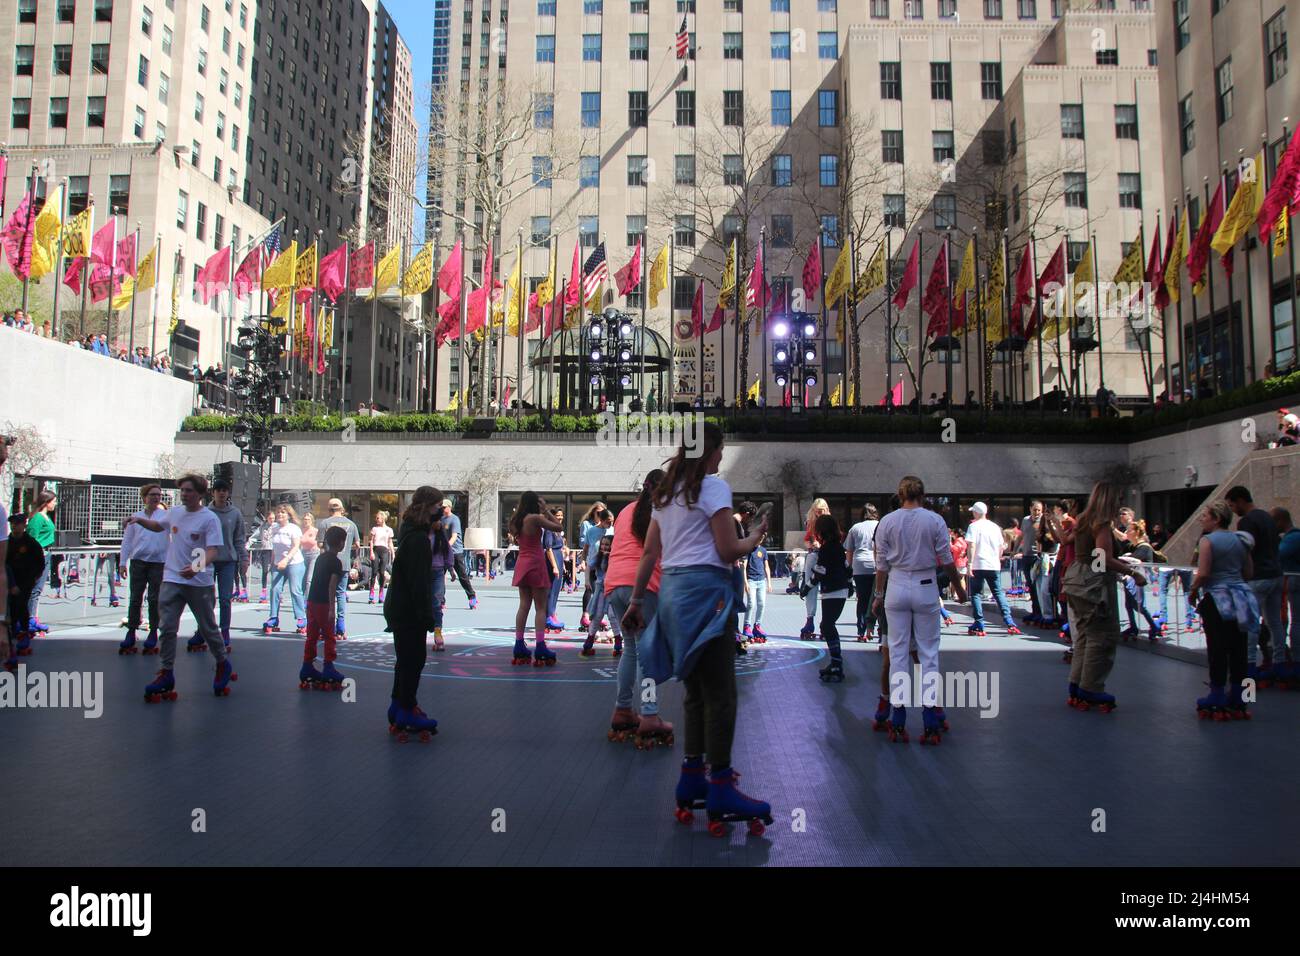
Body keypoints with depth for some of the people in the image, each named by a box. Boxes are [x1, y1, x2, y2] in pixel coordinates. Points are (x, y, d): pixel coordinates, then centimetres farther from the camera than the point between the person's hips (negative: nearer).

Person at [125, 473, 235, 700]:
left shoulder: (210, 519, -12)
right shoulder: (174, 512, 6)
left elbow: (213, 551, -20)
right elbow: (158, 526, 29)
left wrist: (197, 566, -38)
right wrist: (139, 520, 11)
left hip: (200, 583, -4)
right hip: (172, 580, 5)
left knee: (208, 628, 7)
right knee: (168, 627, 1)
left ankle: (223, 665, 27)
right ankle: (166, 673, 10)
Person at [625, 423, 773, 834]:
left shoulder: (666, 492, 17)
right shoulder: (714, 486, -6)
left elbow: (649, 552, 16)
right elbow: (728, 551, -11)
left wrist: (636, 601, 18)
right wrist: (756, 536, 8)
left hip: (672, 588, 8)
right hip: (705, 589, -8)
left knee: (696, 689, 15)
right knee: (720, 693, -2)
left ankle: (692, 778, 21)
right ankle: (720, 788, 3)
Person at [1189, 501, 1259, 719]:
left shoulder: (1208, 540, -10)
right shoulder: (1240, 540, 9)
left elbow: (1203, 574, -17)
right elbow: (1248, 572, 12)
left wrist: (1193, 590, -2)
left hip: (1217, 599, -6)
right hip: (1241, 599, 6)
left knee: (1217, 651, 0)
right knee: (1238, 650, 9)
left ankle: (1217, 702, 5)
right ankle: (1237, 702, 16)